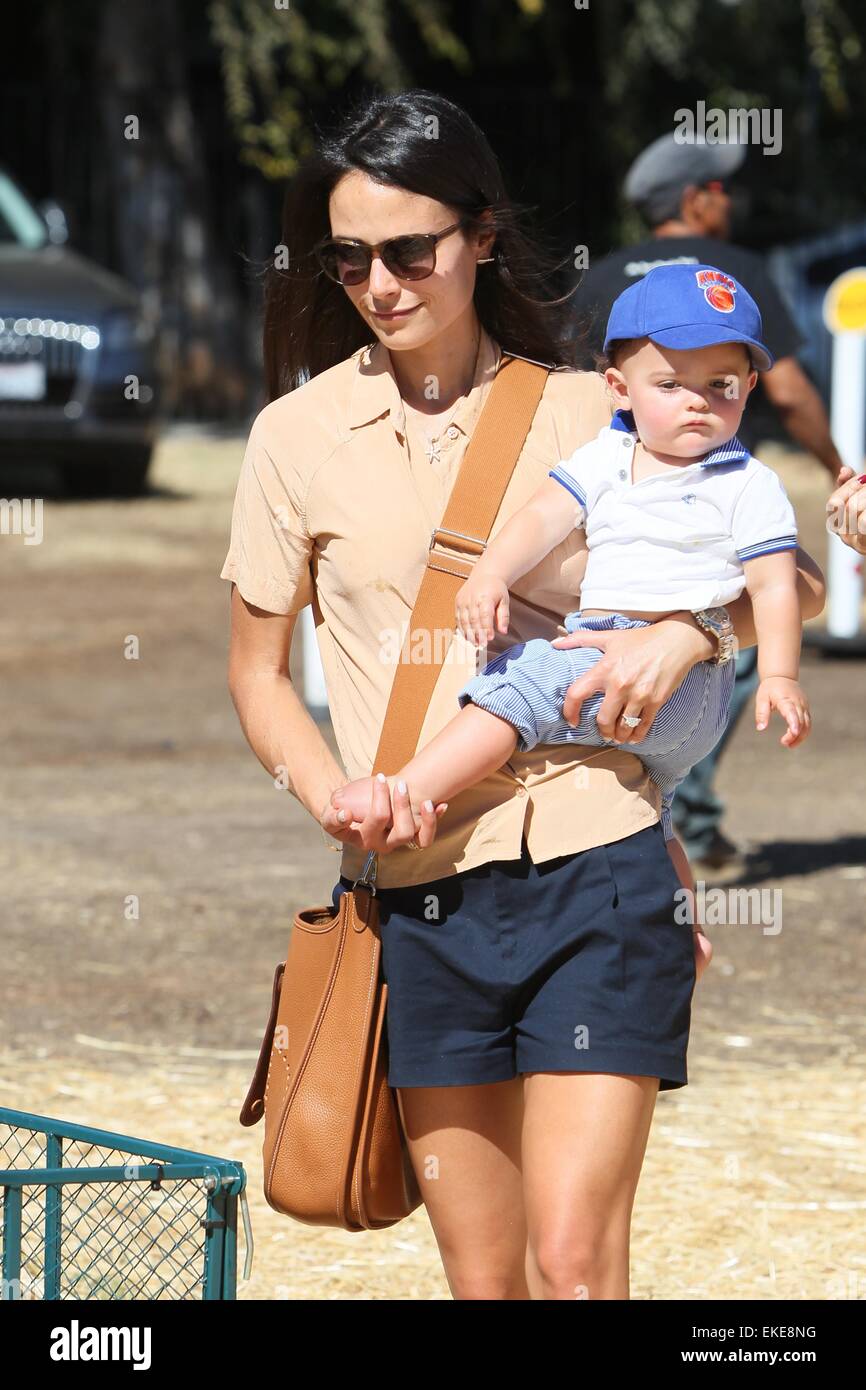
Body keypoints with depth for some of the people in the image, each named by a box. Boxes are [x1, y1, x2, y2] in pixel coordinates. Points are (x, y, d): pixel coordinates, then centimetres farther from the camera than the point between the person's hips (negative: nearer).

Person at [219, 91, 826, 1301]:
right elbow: (257, 675, 12)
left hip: (595, 878, -1)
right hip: (421, 898, 2)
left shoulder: (588, 414, 4)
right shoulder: (300, 434, 4)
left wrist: (686, 632, -11)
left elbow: (793, 578, 11)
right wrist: (340, 803, -7)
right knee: (483, 1279, 6)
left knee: (571, 1260, -13)